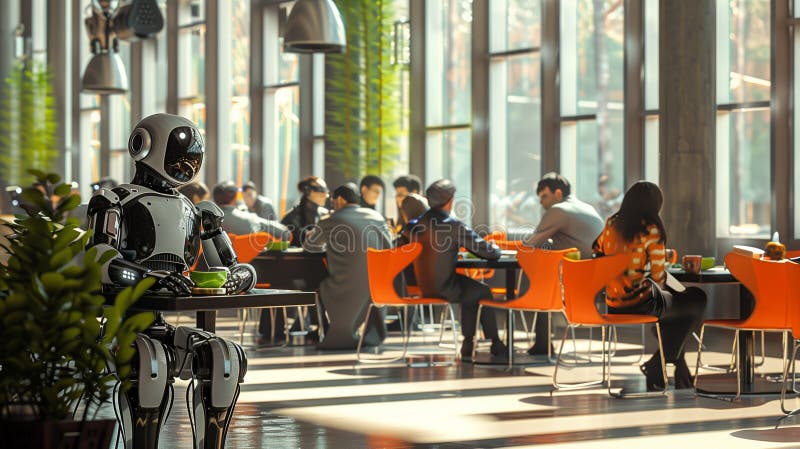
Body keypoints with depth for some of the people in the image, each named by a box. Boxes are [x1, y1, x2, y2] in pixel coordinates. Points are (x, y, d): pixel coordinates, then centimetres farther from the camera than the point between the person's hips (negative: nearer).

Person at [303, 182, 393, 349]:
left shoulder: (331, 221, -1)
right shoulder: (376, 216, 9)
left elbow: (308, 245, 13)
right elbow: (388, 247, 20)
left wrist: (327, 246, 34)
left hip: (348, 290, -4)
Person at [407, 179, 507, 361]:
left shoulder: (417, 225, 2)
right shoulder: (455, 226, -17)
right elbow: (488, 252, -12)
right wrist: (496, 249, 10)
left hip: (422, 288, 7)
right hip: (443, 289, -7)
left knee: (471, 288, 26)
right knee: (484, 292, 17)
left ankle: (468, 346, 25)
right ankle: (495, 344, 27)